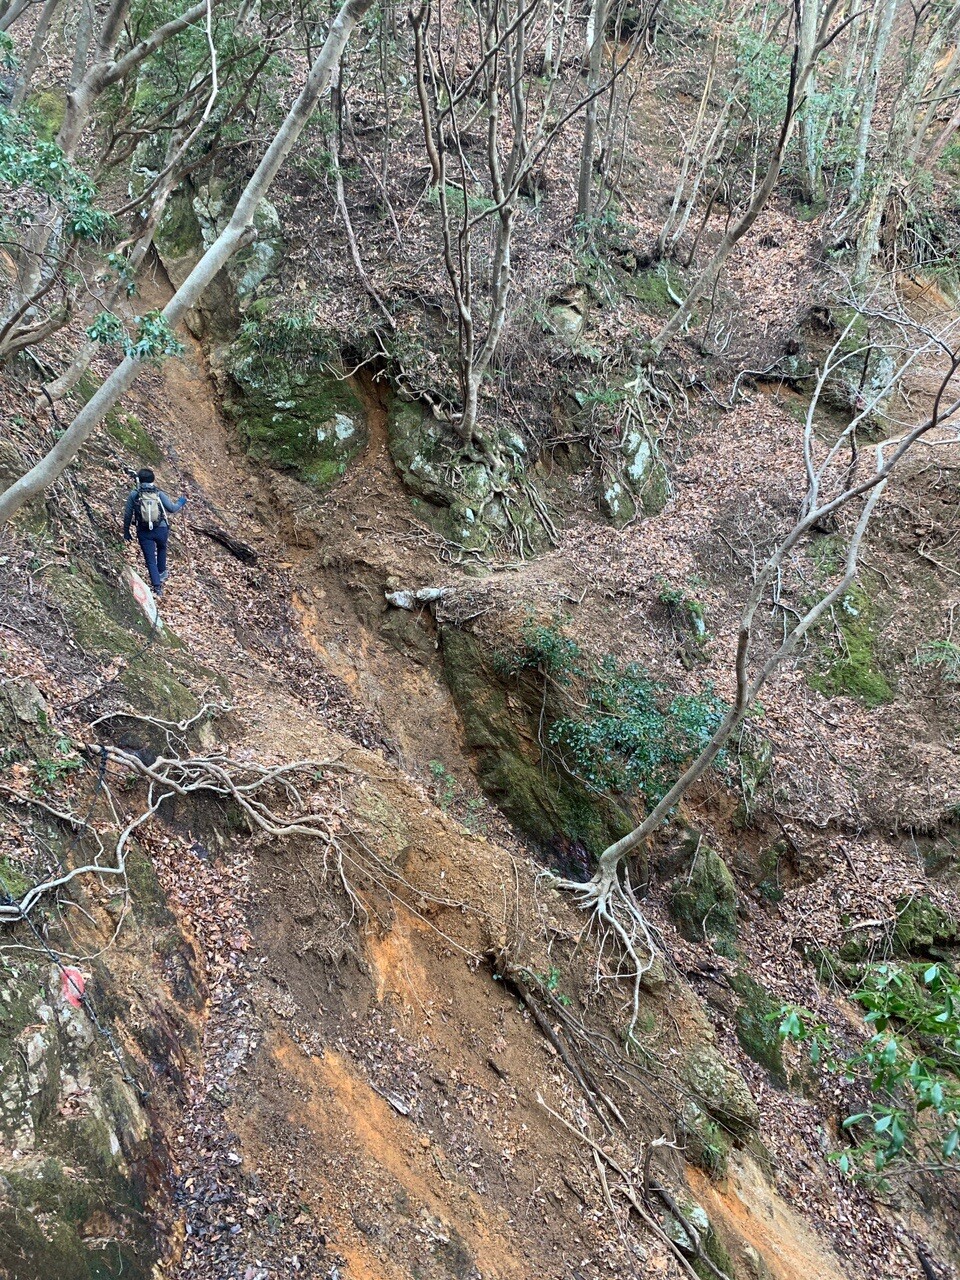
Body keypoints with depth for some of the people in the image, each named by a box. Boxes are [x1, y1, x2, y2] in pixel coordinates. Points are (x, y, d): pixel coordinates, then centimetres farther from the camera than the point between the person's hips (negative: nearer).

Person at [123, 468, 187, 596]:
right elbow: (172, 508, -3)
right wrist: (180, 503, 19)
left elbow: (127, 515, -1)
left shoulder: (133, 495, -5)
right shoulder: (159, 494, -4)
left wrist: (126, 532, 11)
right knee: (161, 548, 33)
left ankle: (157, 586, -2)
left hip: (144, 532, -1)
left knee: (150, 560, 5)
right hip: (161, 529, 1)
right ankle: (161, 573, 43)